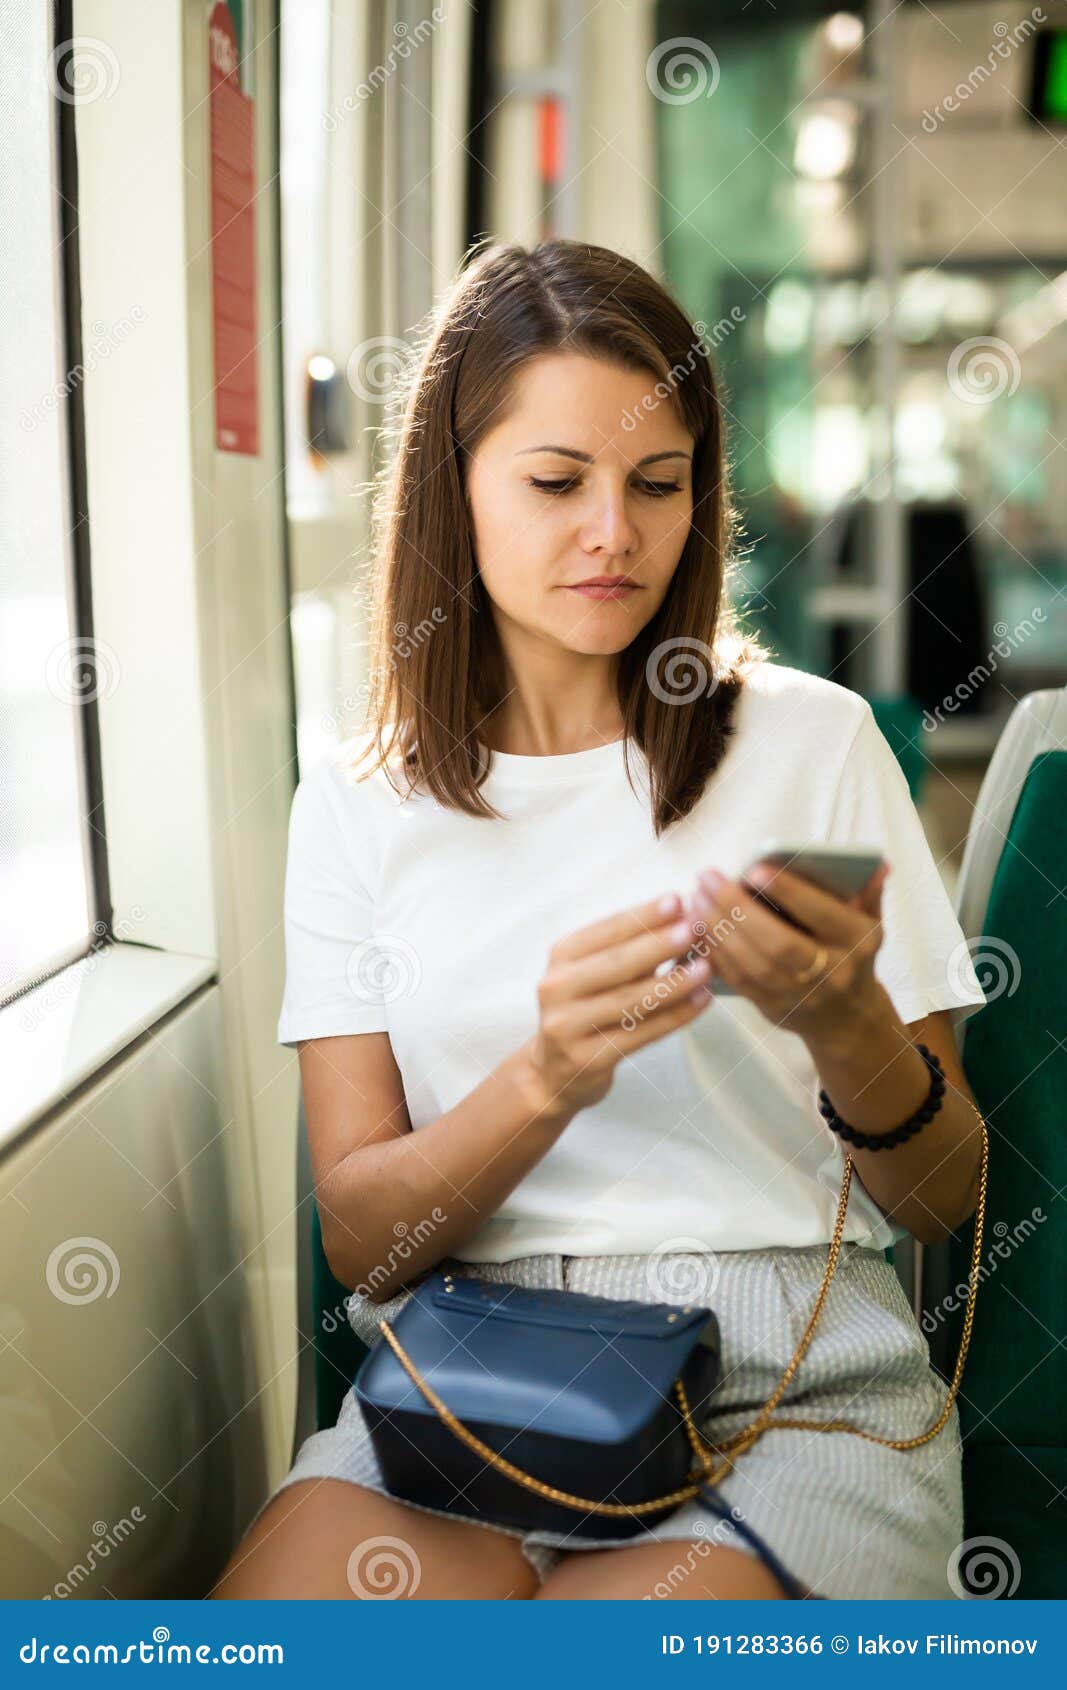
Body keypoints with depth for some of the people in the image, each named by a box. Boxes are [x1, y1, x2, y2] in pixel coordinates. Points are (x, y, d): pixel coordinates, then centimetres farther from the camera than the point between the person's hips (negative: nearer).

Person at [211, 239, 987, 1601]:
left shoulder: (815, 742, 3)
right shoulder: (356, 807, 7)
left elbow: (942, 1205, 5)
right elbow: (356, 1234, 2)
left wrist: (848, 1028, -17)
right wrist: (546, 1081, -17)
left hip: (793, 1388, -1)